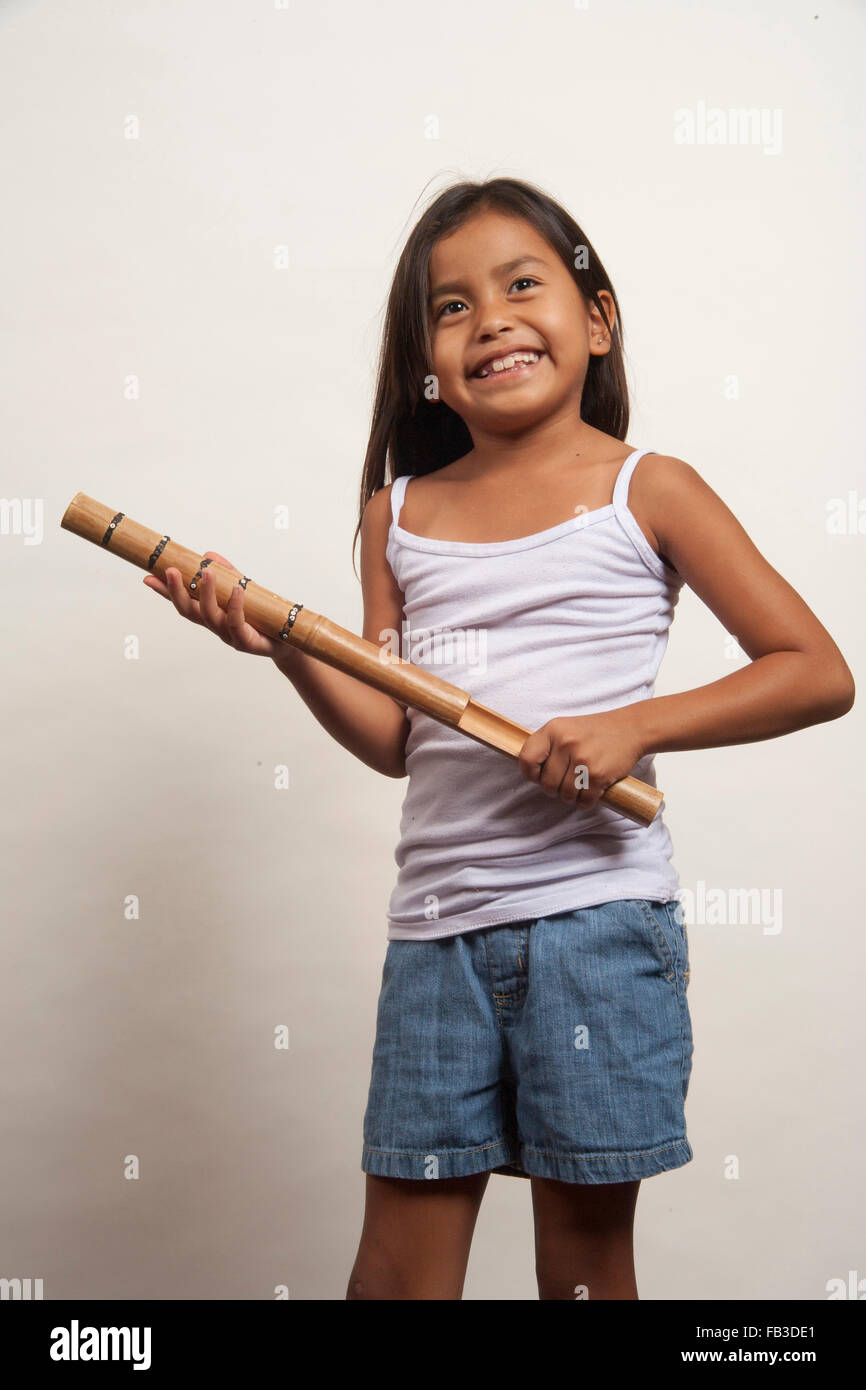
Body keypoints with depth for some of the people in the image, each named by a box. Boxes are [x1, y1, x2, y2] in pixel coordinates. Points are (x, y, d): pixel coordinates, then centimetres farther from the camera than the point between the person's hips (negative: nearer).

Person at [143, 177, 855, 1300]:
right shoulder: (399, 512, 10)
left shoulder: (645, 489, -1)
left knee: (584, 1261, 10)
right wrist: (284, 642, -8)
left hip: (596, 907, -3)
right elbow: (393, 738, 7)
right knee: (397, 1268, 11)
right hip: (436, 920, 4)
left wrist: (635, 725, -15)